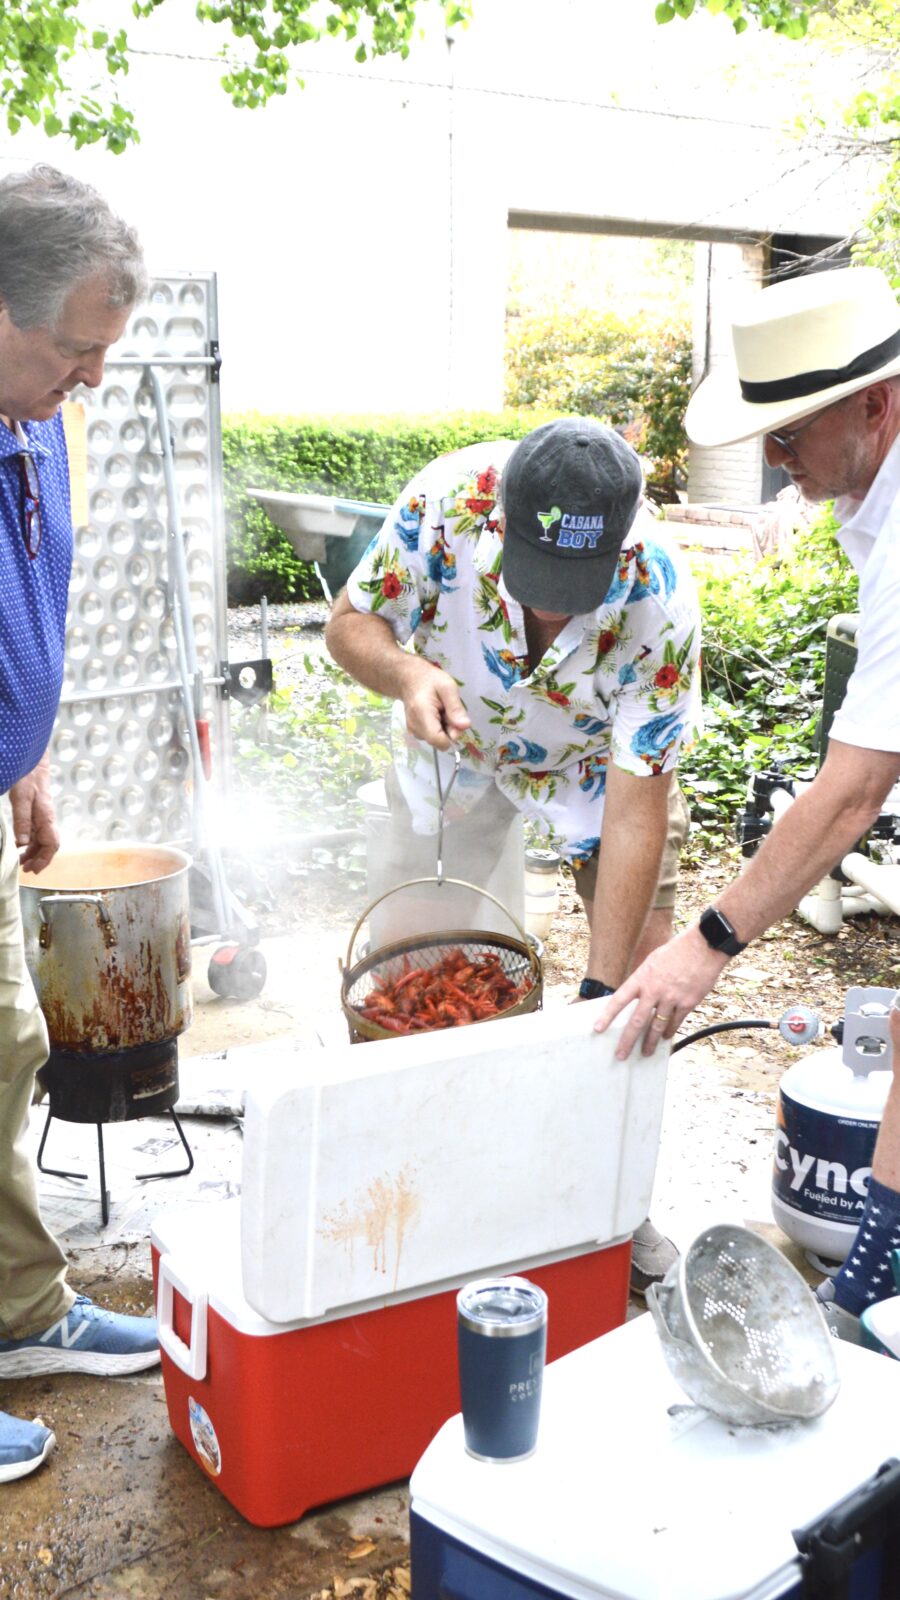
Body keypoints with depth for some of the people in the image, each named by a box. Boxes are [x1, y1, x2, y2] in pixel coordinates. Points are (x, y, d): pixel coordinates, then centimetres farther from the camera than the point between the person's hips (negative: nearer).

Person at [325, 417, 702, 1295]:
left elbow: (636, 803, -35)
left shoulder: (659, 603, -38)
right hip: (456, 736, 2)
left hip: (600, 755, -1)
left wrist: (601, 988, -37)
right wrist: (406, 672, -43)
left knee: (646, 957, -9)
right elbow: (350, 622, -19)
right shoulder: (449, 500, -35)